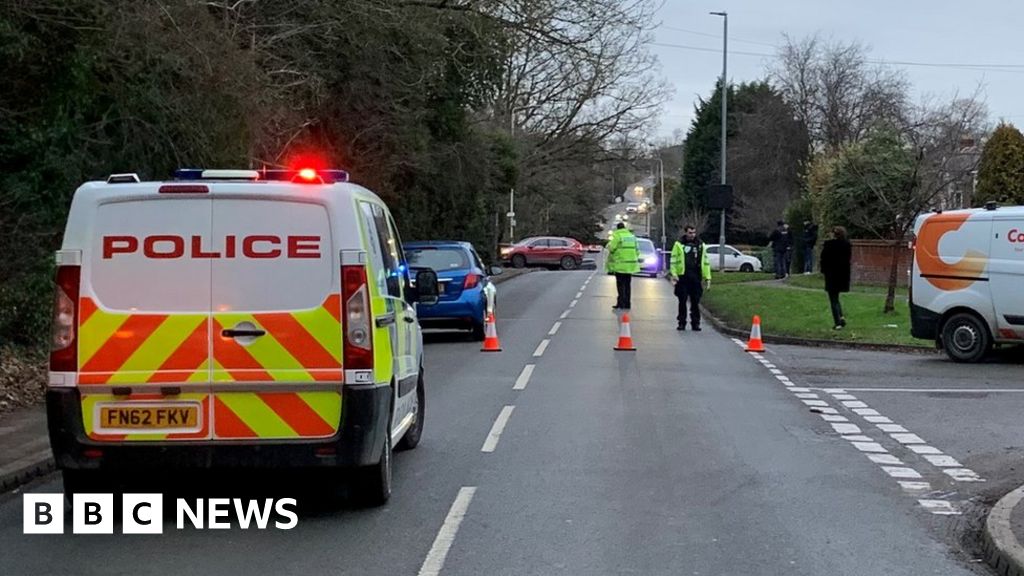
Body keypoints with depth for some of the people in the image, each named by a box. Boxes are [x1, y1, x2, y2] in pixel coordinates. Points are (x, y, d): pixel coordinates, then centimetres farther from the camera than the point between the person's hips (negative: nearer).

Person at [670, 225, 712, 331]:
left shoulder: (701, 245, 11)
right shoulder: (678, 244, 3)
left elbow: (706, 262, 13)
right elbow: (673, 260, 1)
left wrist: (707, 277, 8)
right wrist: (674, 273, -10)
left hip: (696, 277, 2)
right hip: (682, 277, -2)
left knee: (695, 302, 4)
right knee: (682, 301, 3)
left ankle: (695, 323, 11)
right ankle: (681, 323, 12)